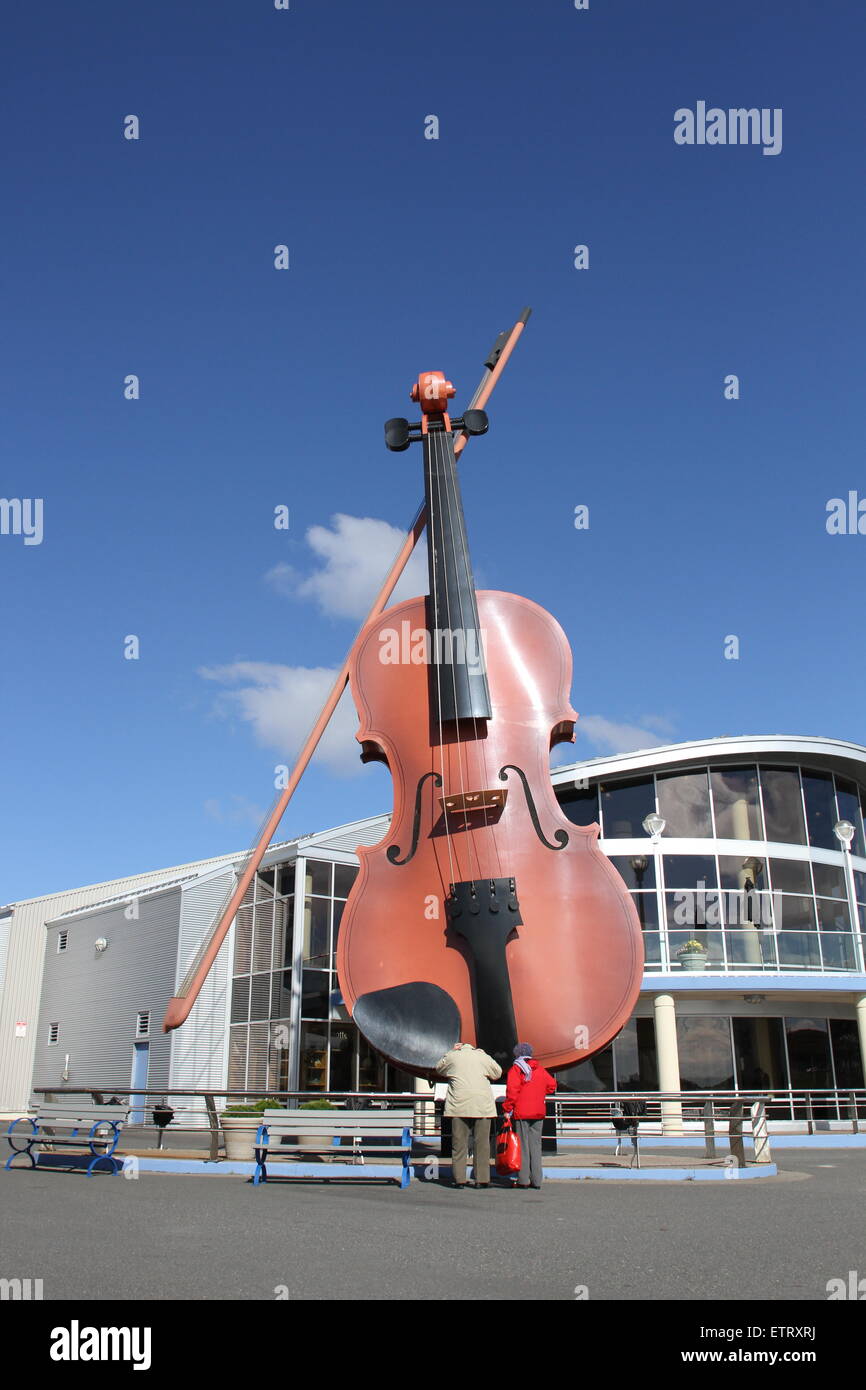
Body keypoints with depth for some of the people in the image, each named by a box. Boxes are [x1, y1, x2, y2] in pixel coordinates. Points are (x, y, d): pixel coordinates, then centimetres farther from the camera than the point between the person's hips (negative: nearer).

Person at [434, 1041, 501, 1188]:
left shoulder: (452, 1056, 9)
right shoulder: (483, 1057, 9)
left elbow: (439, 1069, 27)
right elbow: (498, 1073, 21)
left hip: (459, 1105, 0)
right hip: (483, 1106, 0)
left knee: (459, 1143, 4)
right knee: (482, 1143, 5)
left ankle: (459, 1179, 2)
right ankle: (482, 1179, 4)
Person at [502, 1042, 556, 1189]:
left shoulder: (515, 1069, -4)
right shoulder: (540, 1069, 11)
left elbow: (512, 1091, -13)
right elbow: (552, 1085, 14)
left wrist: (507, 1109, -9)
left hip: (522, 1112, -4)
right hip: (538, 1112, 5)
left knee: (523, 1145, 0)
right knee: (536, 1145, 9)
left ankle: (524, 1179, -1)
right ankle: (536, 1180, 8)